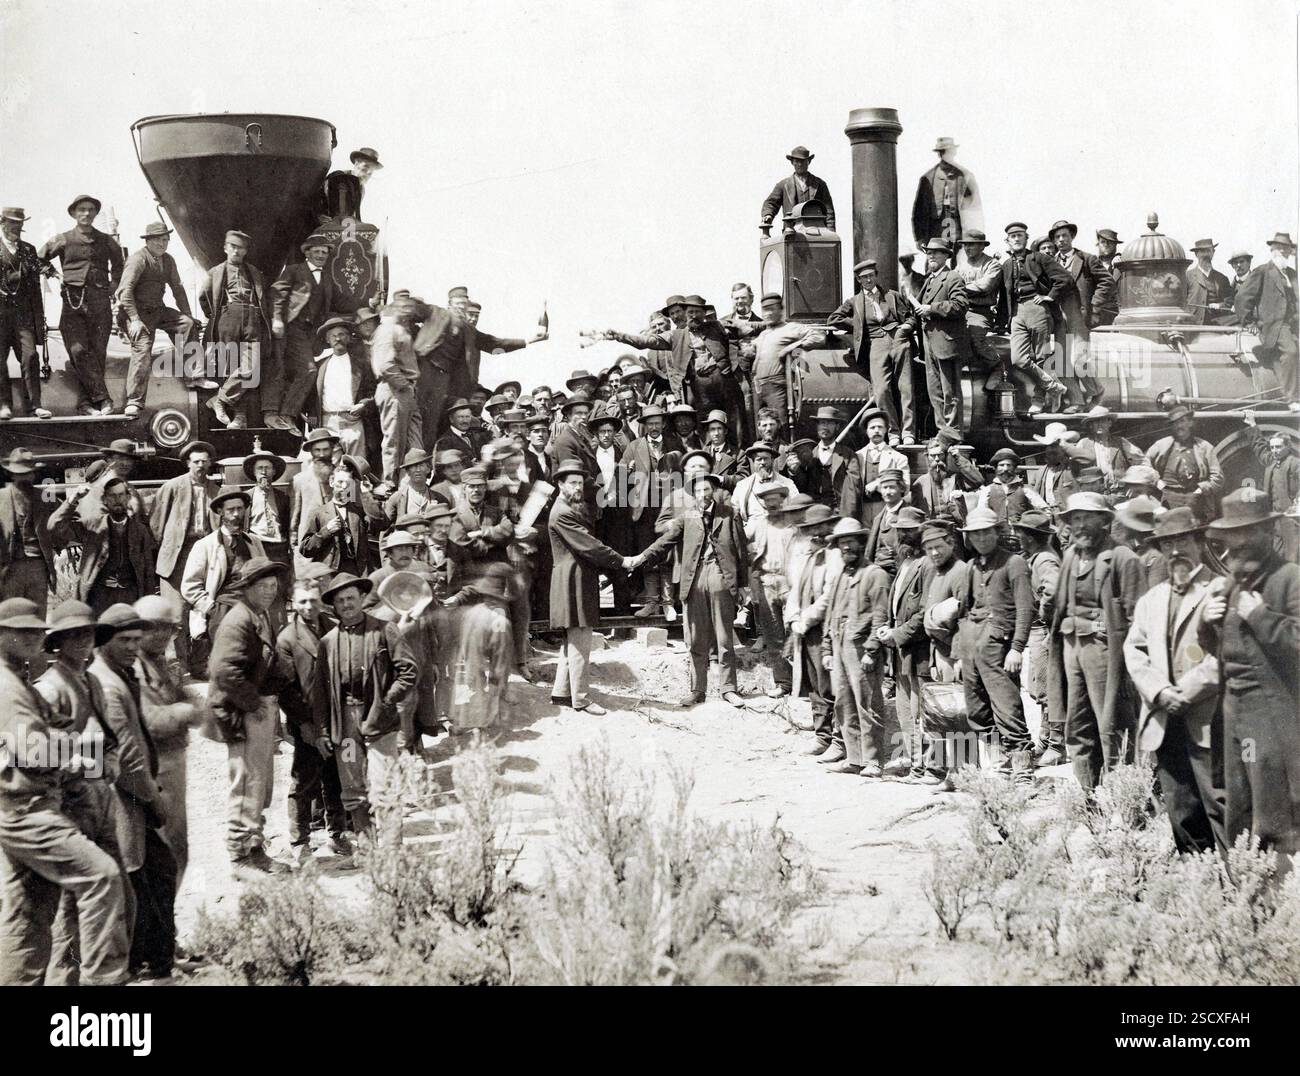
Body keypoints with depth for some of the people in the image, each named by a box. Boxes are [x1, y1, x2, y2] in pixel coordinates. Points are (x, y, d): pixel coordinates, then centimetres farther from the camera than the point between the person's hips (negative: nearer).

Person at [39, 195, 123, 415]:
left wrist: (114, 285, 22)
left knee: (97, 352, -3)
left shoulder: (106, 241, 16)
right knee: (78, 351, -15)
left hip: (100, 300, 2)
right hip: (73, 300, -2)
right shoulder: (63, 240, 9)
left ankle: (86, 403, 2)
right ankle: (102, 398, -14)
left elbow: (118, 265, 33)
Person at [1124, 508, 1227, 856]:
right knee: (1181, 811, 7)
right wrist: (1159, 691, -5)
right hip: (1164, 721, 5)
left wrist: (1186, 692, -13)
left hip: (1206, 721, -5)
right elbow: (1134, 649, 12)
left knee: (1219, 805, -10)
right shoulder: (1150, 600, 20)